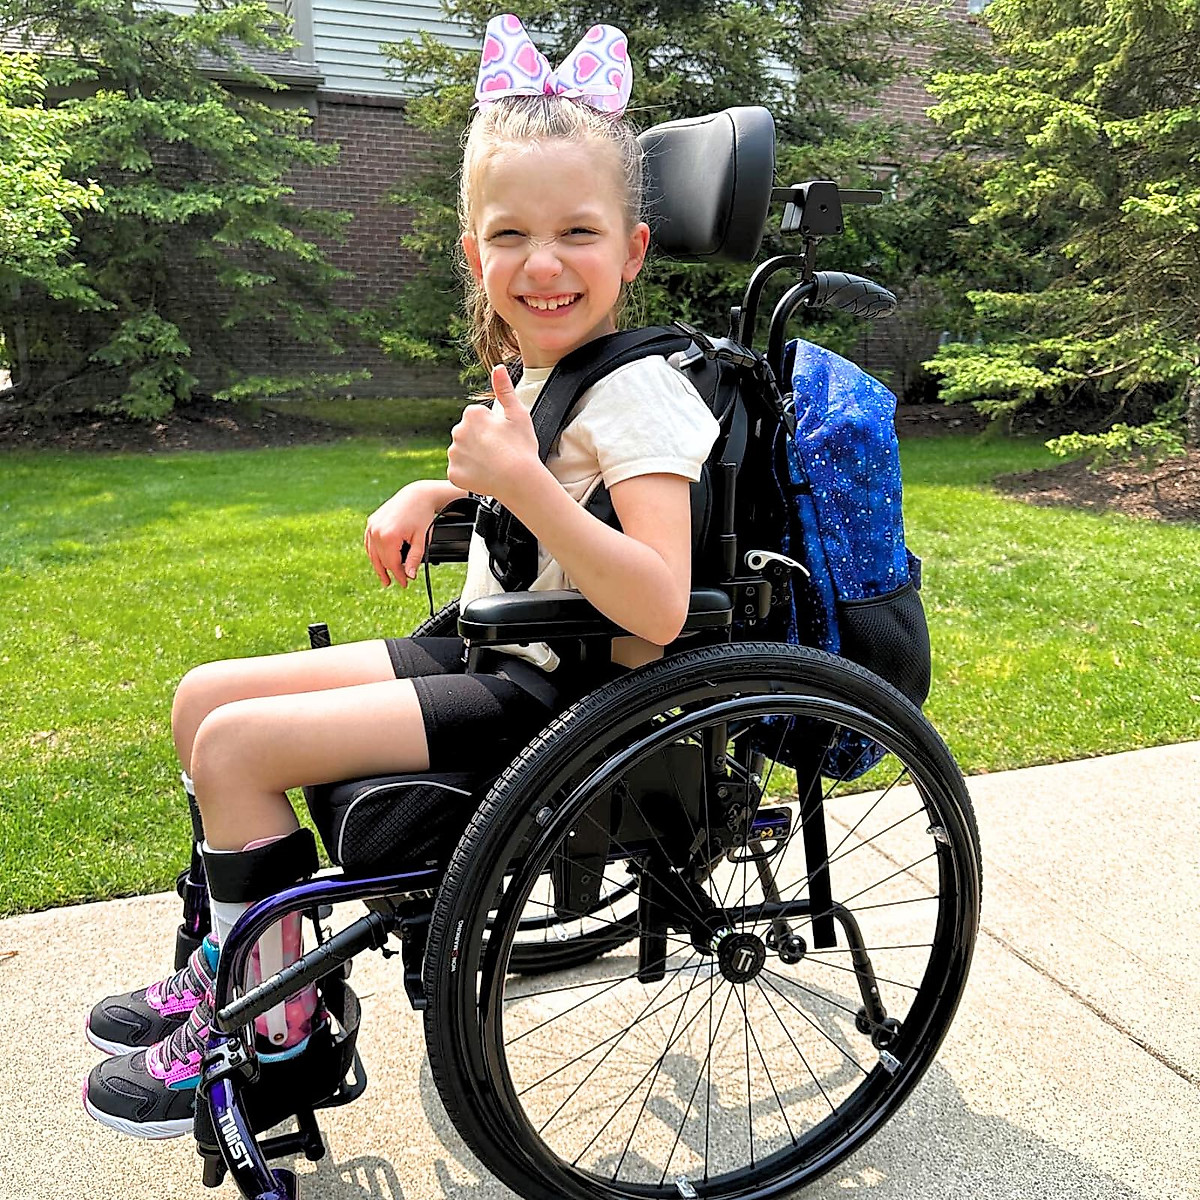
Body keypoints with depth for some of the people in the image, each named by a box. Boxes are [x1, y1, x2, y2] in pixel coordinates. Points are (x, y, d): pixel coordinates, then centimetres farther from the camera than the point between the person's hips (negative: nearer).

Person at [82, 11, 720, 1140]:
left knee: (236, 745, -15)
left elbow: (661, 609, -27)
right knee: (204, 695, 9)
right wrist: (433, 492, 11)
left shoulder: (639, 393, -18)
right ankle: (232, 959, 23)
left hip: (558, 691, -9)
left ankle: (279, 1034, 5)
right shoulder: (534, 369, 9)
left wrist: (521, 481, -31)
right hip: (486, 655, 9)